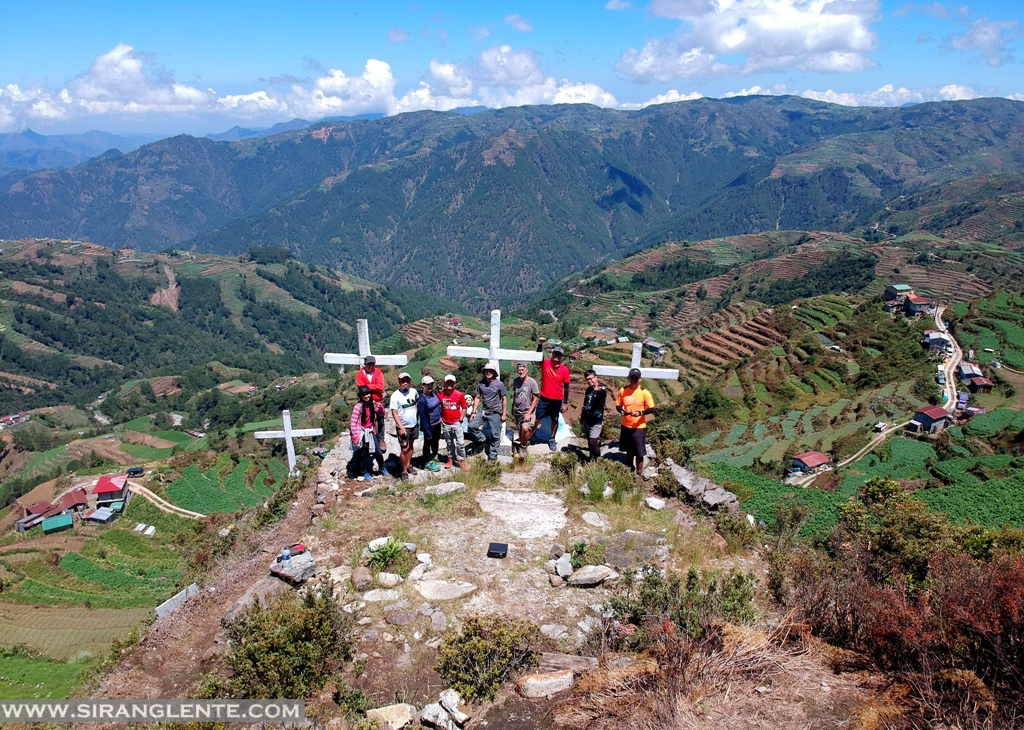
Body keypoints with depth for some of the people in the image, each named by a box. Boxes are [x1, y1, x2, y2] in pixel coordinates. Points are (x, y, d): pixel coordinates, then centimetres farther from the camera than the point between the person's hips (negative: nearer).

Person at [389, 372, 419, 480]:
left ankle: (408, 465, 34)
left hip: (413, 425, 5)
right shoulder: (395, 396, -16)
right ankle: (404, 471, 8)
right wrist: (401, 427, -20)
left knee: (410, 446, 18)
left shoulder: (413, 391, -2)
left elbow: (417, 401, 19)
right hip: (403, 427, -5)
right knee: (404, 449, -5)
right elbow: (394, 413, -16)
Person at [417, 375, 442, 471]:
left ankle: (434, 455, 52)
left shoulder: (434, 393, -6)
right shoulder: (422, 400, -25)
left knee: (436, 441, 27)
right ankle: (427, 462, 30)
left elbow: (439, 405, 15)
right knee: (428, 442, 12)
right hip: (429, 425, -7)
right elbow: (423, 417, -22)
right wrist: (427, 432, -20)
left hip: (437, 423, 7)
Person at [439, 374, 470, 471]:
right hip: (445, 423, 2)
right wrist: (441, 418, 2)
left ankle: (462, 461, 6)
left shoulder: (459, 395, -8)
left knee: (460, 443, -3)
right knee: (449, 443, 15)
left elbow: (464, 408, 1)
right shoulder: (440, 395, -4)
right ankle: (450, 459, 27)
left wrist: (460, 419, -5)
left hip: (456, 423, -2)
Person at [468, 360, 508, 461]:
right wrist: (474, 412, 2)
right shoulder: (481, 384, 1)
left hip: (496, 413, -4)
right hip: (483, 411, 4)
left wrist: (504, 413, -5)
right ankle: (483, 439, 13)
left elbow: (503, 399, -3)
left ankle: (492, 457, 12)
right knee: (472, 426, -9)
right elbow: (477, 398, 7)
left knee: (495, 435, 1)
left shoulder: (499, 384, -9)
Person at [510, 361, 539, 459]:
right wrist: (512, 409, 20)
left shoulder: (532, 382, -14)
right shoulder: (516, 381, 1)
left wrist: (529, 413, -17)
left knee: (525, 428, -24)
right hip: (517, 411, 5)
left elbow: (535, 399, -12)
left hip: (528, 411, -5)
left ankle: (523, 447, -1)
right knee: (520, 431, 12)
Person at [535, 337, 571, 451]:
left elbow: (566, 387, -3)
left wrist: (565, 403, -2)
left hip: (557, 400, 1)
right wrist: (540, 345, -52)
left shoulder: (565, 369, -10)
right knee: (537, 419, 4)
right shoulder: (545, 363, -10)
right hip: (544, 398, -1)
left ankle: (552, 440, 34)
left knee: (555, 420, 16)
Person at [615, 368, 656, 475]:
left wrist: (640, 412, -28)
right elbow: (618, 405, 6)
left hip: (639, 427, -4)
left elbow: (651, 409, -10)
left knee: (639, 453, 1)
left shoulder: (644, 392, -13)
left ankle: (639, 474, 14)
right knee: (629, 450, 20)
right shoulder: (623, 390, -4)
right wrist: (621, 411, -17)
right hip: (626, 426, 4)